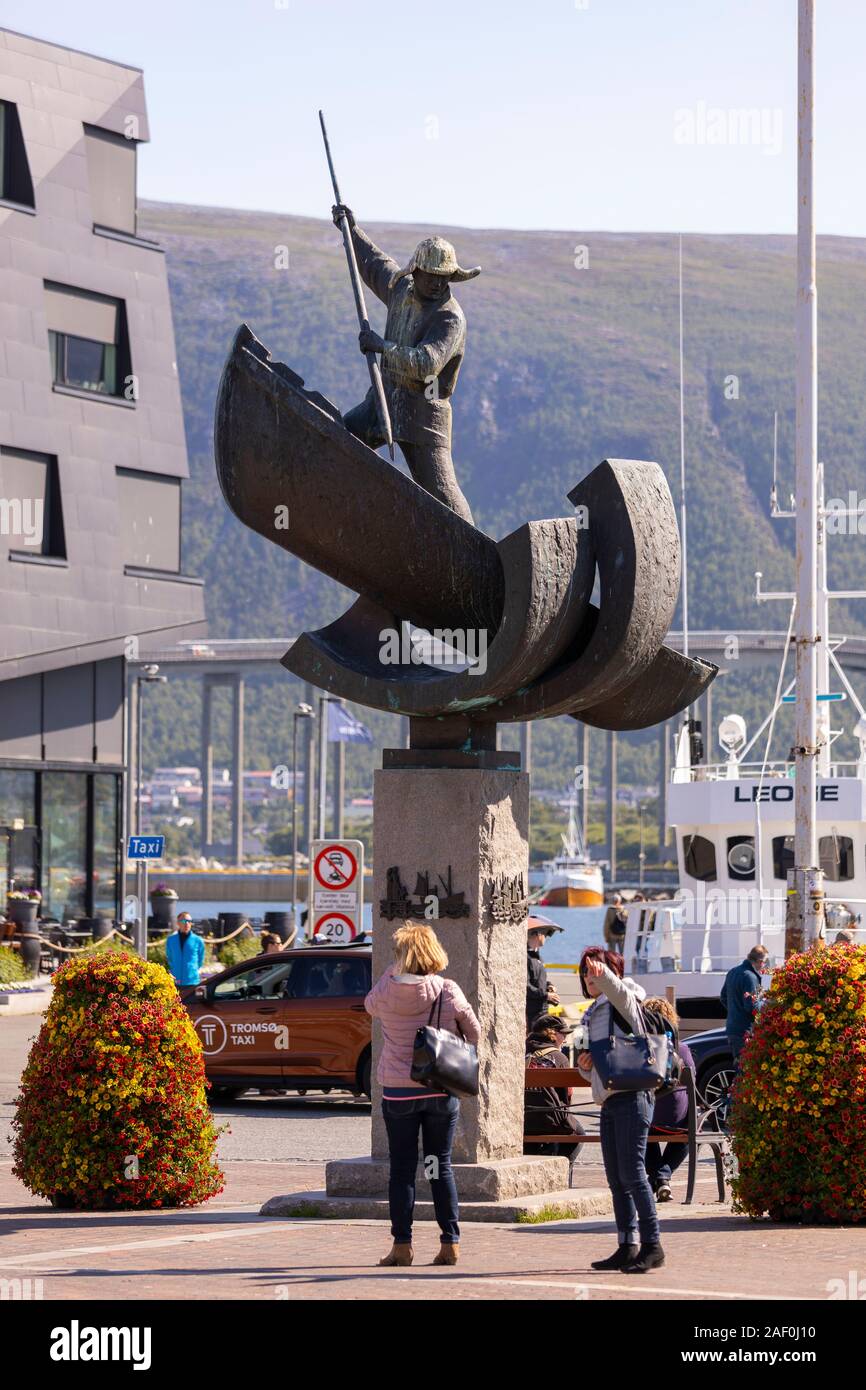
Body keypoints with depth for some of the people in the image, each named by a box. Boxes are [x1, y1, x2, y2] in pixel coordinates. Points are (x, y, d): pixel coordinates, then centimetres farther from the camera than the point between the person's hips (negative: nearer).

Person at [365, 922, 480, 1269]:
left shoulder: (386, 991, -9)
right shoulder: (448, 992, -9)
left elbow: (369, 1005, 15)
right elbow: (474, 1033, 3)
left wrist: (392, 971, 13)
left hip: (398, 1090, -1)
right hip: (442, 1090, 1)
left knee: (402, 1168, 5)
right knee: (441, 1166, 9)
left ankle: (402, 1245, 4)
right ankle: (450, 1242, 7)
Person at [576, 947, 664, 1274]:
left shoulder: (623, 1001, -1)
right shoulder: (593, 1015, 23)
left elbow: (618, 990, -29)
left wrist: (603, 974, -50)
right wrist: (585, 1066, 4)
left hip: (631, 1097, -9)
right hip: (609, 1102, 9)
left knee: (632, 1173, -13)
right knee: (616, 1179, 9)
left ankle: (652, 1246, -12)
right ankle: (627, 1247, 14)